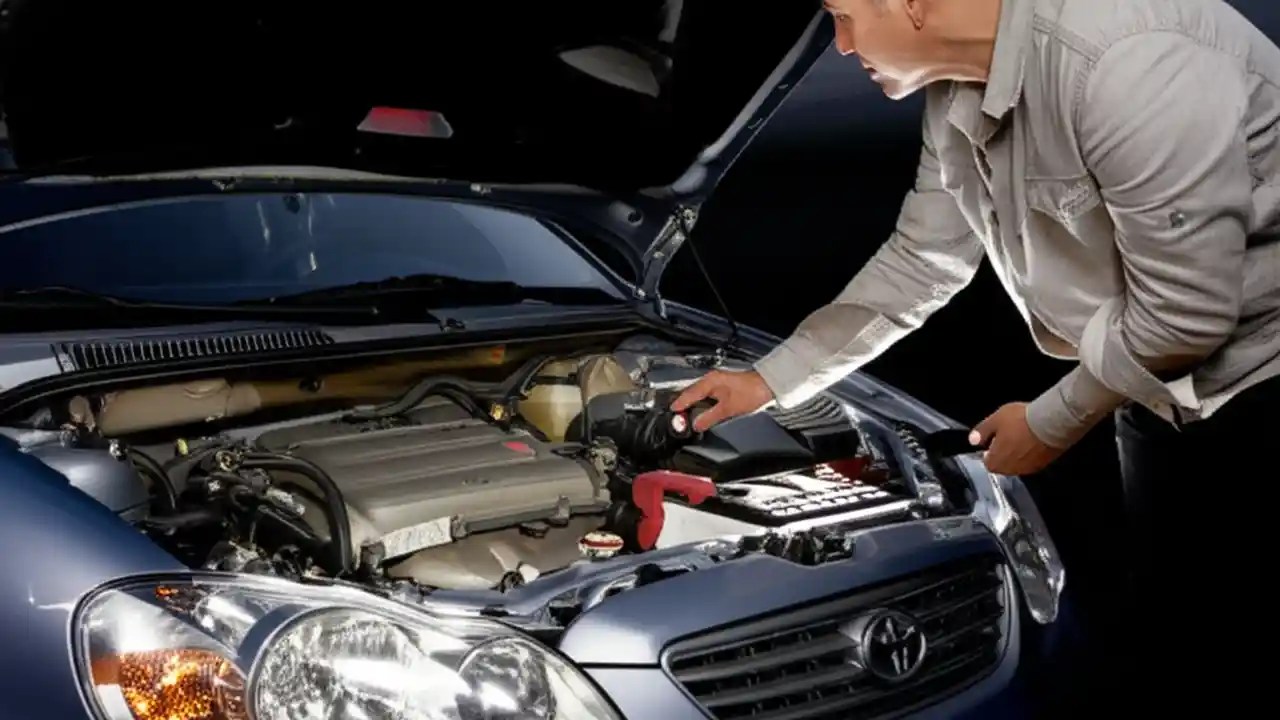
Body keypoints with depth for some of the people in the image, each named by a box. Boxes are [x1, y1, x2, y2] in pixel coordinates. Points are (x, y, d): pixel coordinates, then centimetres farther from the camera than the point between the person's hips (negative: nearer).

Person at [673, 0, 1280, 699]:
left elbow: (1186, 310, -27)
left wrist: (1050, 423, -11)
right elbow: (918, 264, 12)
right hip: (1162, 390, 8)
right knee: (1167, 634, 14)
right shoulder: (957, 99, 0)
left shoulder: (1126, 62, -30)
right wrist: (770, 379, 16)